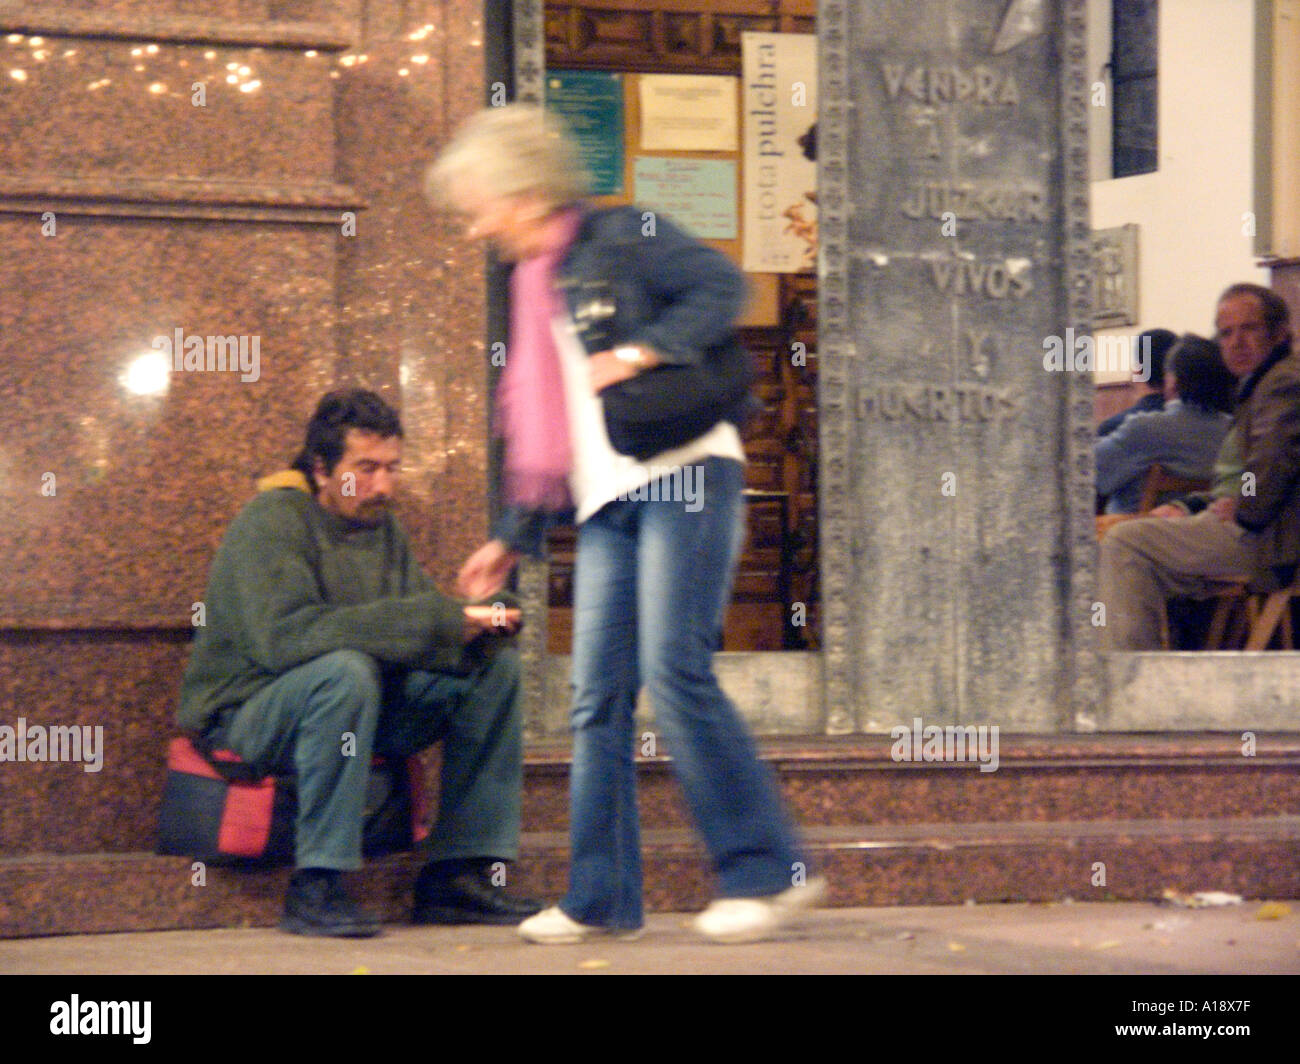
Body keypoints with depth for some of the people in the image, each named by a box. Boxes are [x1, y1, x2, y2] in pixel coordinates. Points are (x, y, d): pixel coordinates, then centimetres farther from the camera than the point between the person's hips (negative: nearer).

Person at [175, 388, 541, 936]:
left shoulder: (382, 529, 9)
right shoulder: (272, 522, -15)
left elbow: (415, 633, 8)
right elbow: (282, 635, -31)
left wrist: (473, 627, -18)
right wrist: (431, 619, -33)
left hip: (358, 705, 7)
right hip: (248, 716, -7)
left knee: (496, 667, -6)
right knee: (346, 671, -38)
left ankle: (457, 875, -7)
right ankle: (315, 888, -32)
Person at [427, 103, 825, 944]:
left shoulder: (620, 240, 1)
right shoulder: (535, 287, 22)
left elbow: (723, 285, -12)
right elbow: (538, 436, 26)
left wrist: (642, 351, -19)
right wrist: (514, 539, 24)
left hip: (681, 477, -8)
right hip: (606, 503, 8)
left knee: (675, 670, -16)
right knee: (597, 698, 2)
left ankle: (767, 870, -10)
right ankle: (601, 899, 4)